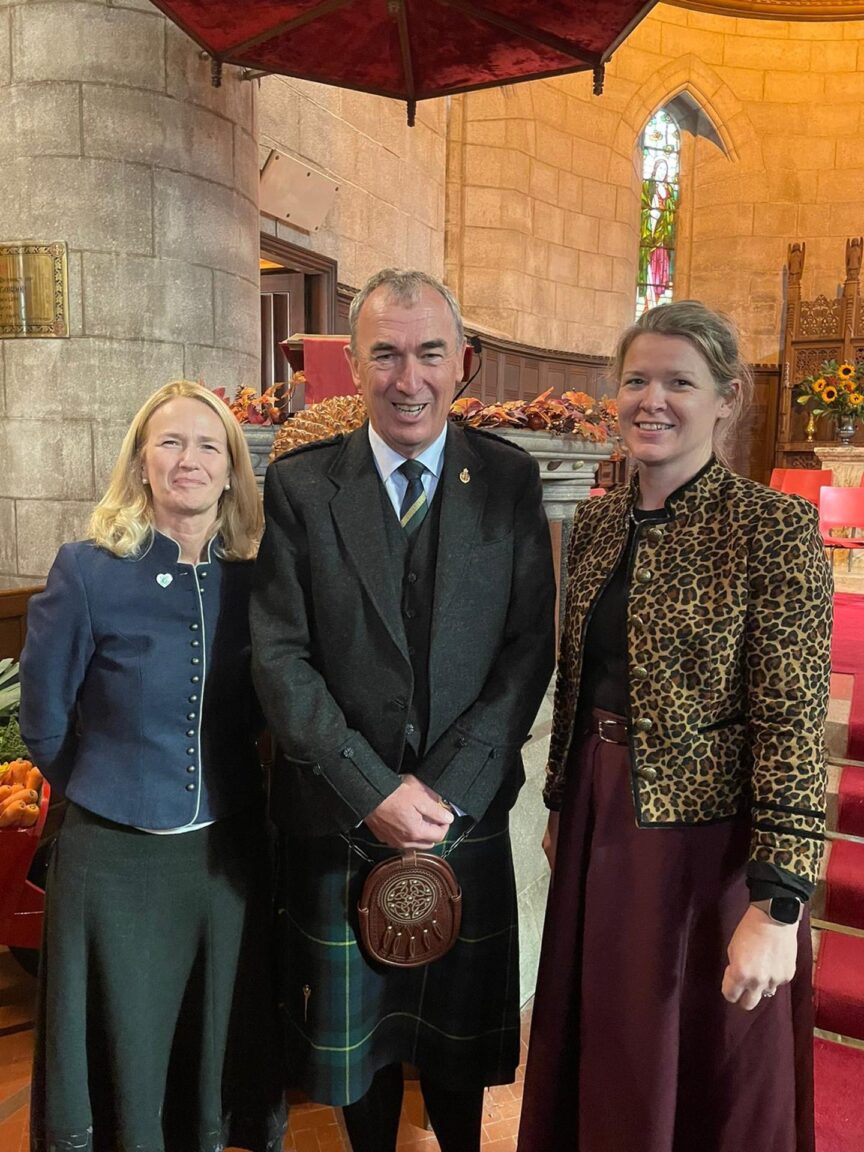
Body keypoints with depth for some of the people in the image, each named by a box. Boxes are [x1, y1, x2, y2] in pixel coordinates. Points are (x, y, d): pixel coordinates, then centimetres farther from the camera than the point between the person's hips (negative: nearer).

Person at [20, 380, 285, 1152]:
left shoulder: (253, 580, -4)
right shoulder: (87, 572, -13)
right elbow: (44, 724, -3)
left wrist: (221, 794, 9)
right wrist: (116, 795, 7)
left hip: (231, 852, 3)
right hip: (118, 857, -3)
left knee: (224, 1047, 20)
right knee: (124, 1060, 15)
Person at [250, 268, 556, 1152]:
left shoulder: (509, 481, -3)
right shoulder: (298, 484, -6)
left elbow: (529, 646, -5)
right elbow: (280, 657, -8)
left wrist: (450, 786, -13)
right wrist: (372, 789, -15)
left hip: (467, 813, 1)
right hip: (337, 816, 0)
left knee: (459, 1021, 20)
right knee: (352, 1031, 18)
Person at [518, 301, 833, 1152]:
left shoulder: (772, 526, -15)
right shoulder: (596, 522, 4)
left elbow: (792, 723, -18)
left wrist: (776, 904, -19)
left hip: (707, 841, -5)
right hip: (599, 828, 6)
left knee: (708, 1082, 17)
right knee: (601, 1060, 24)